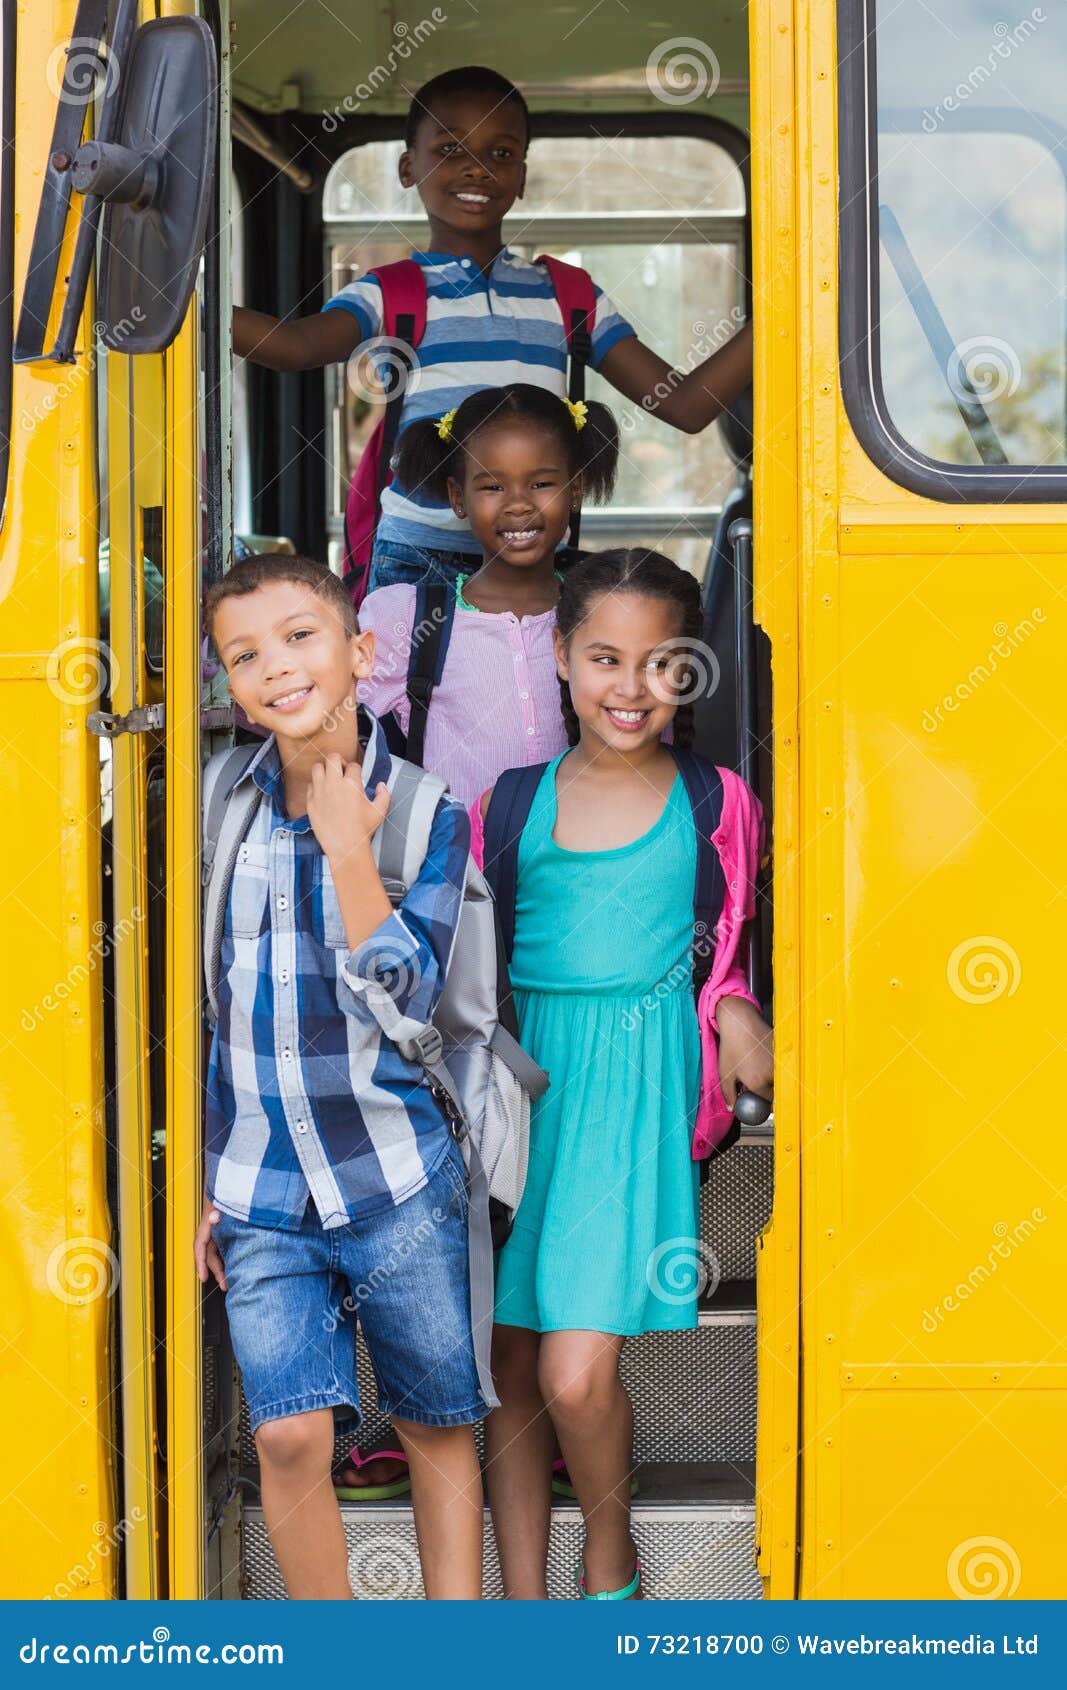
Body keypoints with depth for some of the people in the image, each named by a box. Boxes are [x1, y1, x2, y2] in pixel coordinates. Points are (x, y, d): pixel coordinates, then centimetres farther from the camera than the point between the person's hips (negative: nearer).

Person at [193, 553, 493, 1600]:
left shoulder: (426, 814, -5)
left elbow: (404, 997, -16)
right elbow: (200, 1001, 11)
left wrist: (346, 845, -18)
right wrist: (209, 1180, 12)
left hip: (397, 1179, -1)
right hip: (261, 1190, 2)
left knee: (437, 1429, 9)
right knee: (289, 1433, -7)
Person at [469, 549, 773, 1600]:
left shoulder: (714, 802, 4)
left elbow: (721, 953, 15)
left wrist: (733, 1012, -5)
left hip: (636, 1089, -3)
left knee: (576, 1374, -13)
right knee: (508, 1368, 3)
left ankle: (610, 1560, 15)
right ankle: (523, 1605, 15)